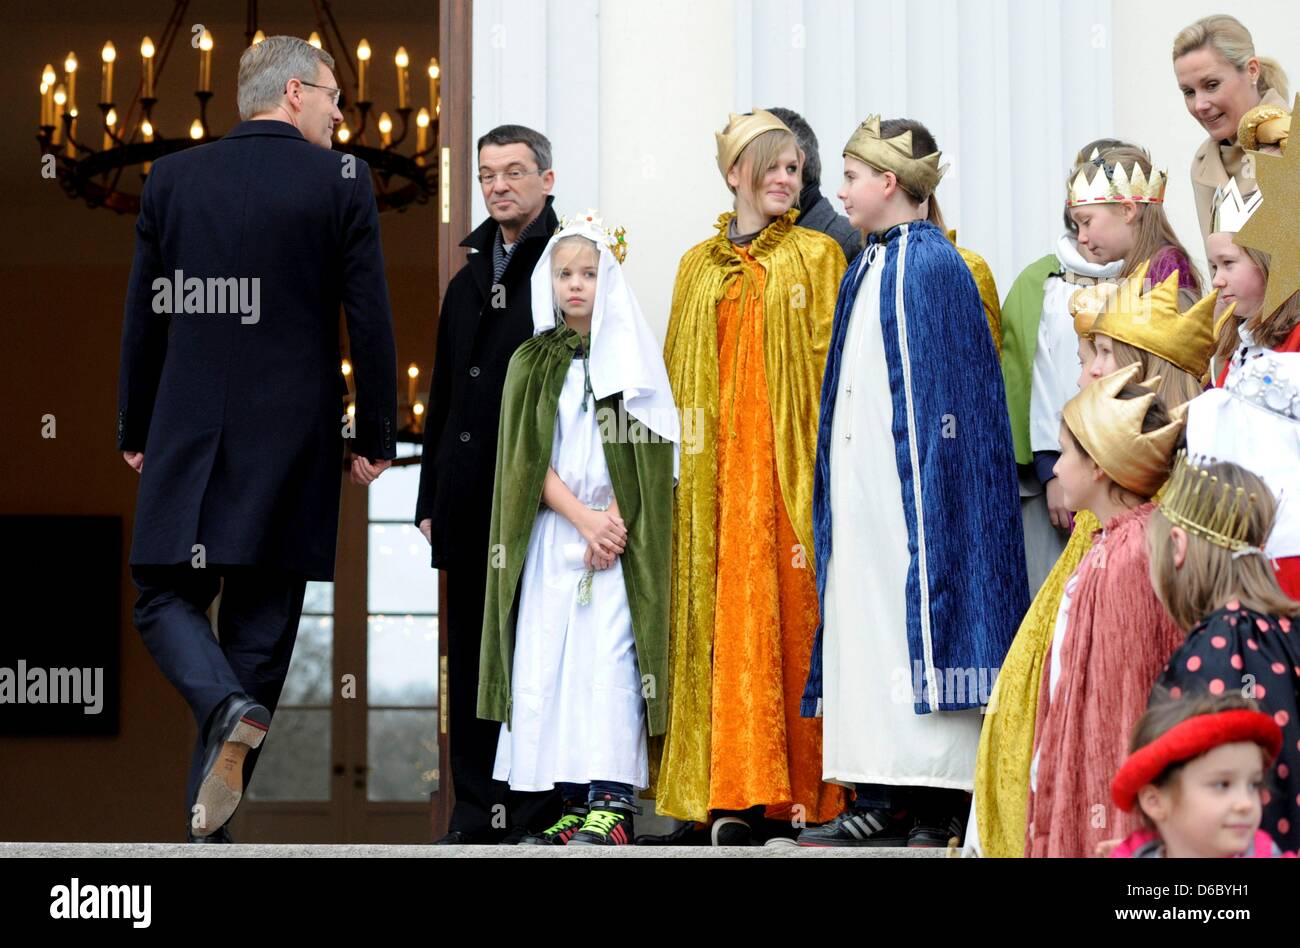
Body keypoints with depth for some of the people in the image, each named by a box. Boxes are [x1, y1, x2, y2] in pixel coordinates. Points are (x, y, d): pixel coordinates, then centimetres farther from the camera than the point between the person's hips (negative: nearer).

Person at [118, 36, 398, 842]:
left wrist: (136, 431, 15)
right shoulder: (342, 181, -4)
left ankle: (227, 711, -19)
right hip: (294, 439, -1)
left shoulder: (172, 178, 3)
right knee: (261, 621, 7)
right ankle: (211, 823, 8)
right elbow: (370, 318, -5)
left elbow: (145, 316, 6)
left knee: (167, 595, 11)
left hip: (187, 440, 1)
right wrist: (376, 439, 3)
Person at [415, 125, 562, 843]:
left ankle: (546, 810, 3)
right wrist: (431, 499, 18)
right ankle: (480, 811, 13)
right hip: (470, 501, 7)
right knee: (473, 658, 8)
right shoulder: (468, 281, 19)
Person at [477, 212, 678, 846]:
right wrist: (583, 519, -10)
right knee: (545, 657, -5)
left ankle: (613, 802, -15)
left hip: (619, 532, -2)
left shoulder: (633, 358, 6)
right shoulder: (531, 363, 9)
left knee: (610, 654, -13)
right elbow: (529, 458, 1)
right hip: (550, 533, 2)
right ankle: (572, 802, -4)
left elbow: (645, 452, 1)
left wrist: (613, 521, -11)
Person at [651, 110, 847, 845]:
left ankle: (786, 787, -7)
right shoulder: (698, 266, 16)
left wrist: (822, 463, -11)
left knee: (785, 610, -8)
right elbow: (677, 371, 16)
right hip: (715, 466, 3)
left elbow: (830, 362, -1)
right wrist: (679, 464, 6)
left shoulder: (817, 255, 6)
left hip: (787, 455, -3)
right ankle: (720, 789, 0)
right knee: (718, 615, -1)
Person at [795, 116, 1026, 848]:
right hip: (863, 486, 9)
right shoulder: (868, 269, 16)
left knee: (915, 619, -8)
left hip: (911, 484, -9)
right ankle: (882, 803, 8)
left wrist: (923, 486, -18)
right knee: (864, 623, 6)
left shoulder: (933, 267, -9)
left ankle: (941, 808, -4)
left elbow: (940, 394, -14)